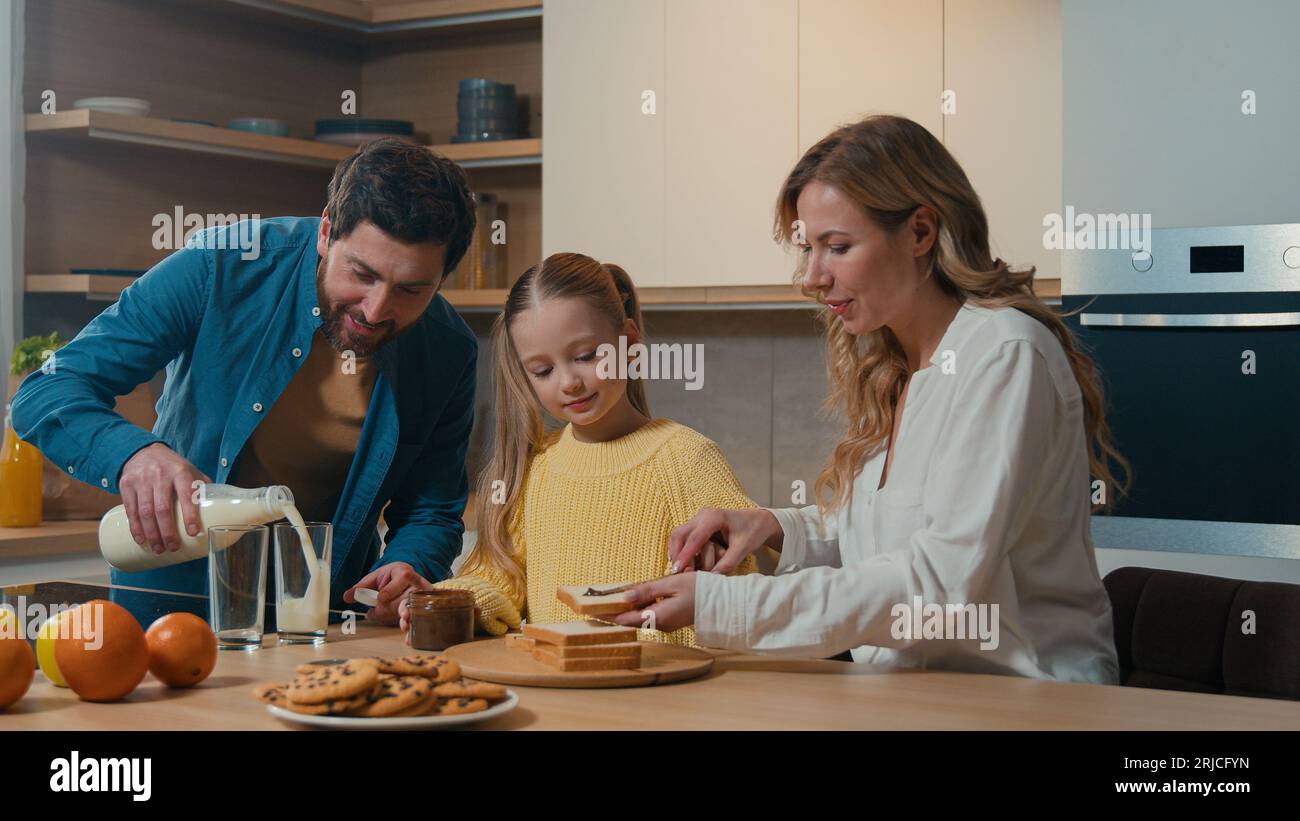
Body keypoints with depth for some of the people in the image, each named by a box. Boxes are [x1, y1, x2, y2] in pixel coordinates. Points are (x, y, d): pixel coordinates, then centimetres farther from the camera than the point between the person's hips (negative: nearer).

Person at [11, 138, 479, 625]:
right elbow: (45, 395, -13)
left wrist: (406, 568, -17)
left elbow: (433, 511, 6)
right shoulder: (222, 269, -16)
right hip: (173, 593, -3)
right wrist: (134, 453, -33)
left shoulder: (449, 353, -7)